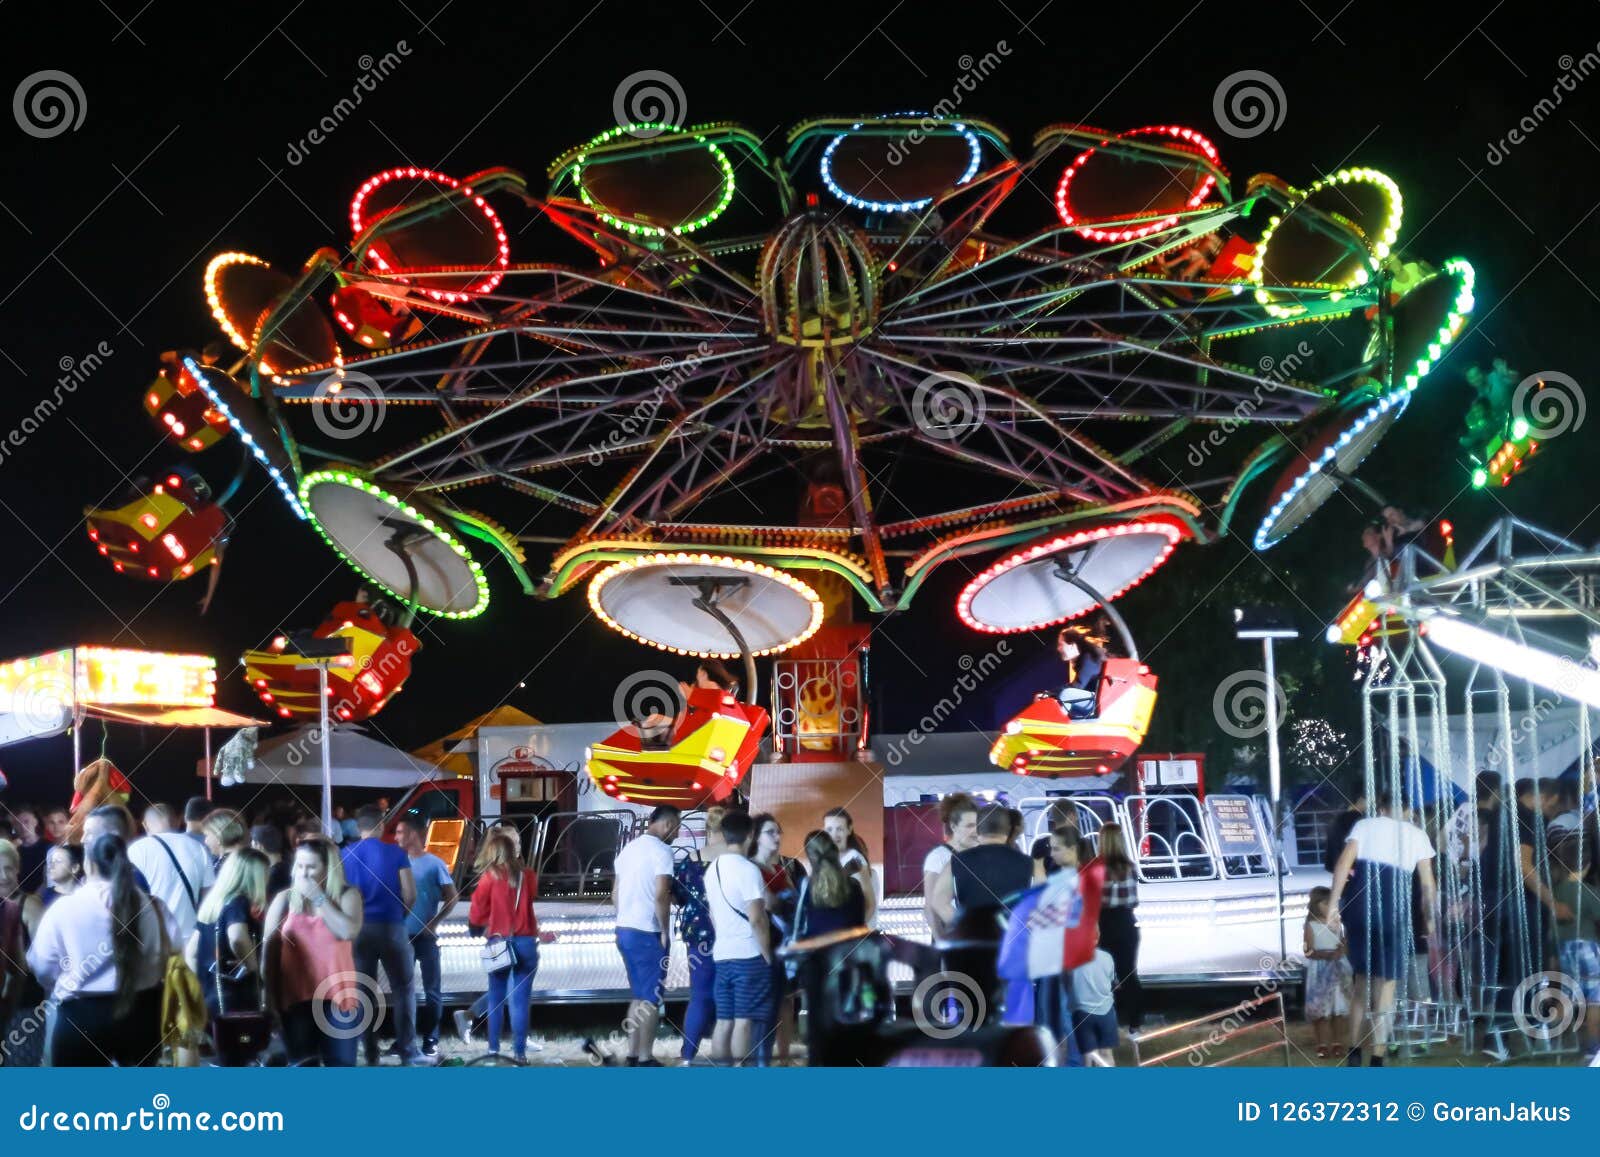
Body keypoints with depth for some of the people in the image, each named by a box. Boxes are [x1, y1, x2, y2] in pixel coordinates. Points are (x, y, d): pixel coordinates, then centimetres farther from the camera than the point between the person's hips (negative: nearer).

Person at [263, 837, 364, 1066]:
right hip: (296, 997, 1)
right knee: (301, 1066, 5)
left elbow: (349, 930, -17)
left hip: (337, 996, -1)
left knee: (340, 1064, 0)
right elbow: (269, 946, 4)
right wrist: (270, 995, 0)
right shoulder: (285, 899, 4)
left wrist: (319, 898, -11)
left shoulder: (347, 895, 1)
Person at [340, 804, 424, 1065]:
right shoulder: (396, 854, -4)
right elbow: (410, 895, -6)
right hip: (391, 926, -2)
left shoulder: (346, 855, 2)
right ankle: (408, 1051, 2)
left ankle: (370, 1053, 7)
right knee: (402, 989, 5)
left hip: (359, 928, 2)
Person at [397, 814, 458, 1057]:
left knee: (432, 989, 0)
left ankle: (430, 1039, 4)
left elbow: (452, 897, -4)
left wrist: (434, 923, -11)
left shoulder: (434, 864, -5)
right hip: (403, 935, 4)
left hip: (425, 936, -4)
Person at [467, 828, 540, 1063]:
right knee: (520, 1000, 2)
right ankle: (519, 1052, -2)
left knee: (496, 999, 12)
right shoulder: (527, 876, 0)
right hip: (526, 944, 1)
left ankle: (493, 1049, 13)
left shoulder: (489, 878, -6)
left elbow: (476, 916, -1)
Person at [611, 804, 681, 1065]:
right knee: (651, 999, -2)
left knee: (638, 996, 16)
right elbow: (661, 896, -21)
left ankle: (632, 1054, 17)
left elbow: (615, 894, 18)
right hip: (648, 934, -8)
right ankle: (645, 1059, -1)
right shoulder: (661, 850, -13)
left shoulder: (629, 849, 14)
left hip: (624, 929, 8)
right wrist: (665, 931, -12)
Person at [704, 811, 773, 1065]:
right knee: (744, 1020, -5)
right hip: (749, 955, -7)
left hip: (722, 954, 7)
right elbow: (756, 919, -17)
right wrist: (768, 954, -8)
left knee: (724, 1020, 8)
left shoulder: (712, 869, 10)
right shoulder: (748, 869, -14)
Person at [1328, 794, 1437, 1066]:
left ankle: (1354, 1049, 17)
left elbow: (1343, 862, 0)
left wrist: (1333, 903, -4)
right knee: (1386, 980, 6)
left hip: (1358, 901, 1)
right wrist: (1429, 918, 23)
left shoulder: (1365, 824, 15)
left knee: (1362, 974, 18)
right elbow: (1428, 883, 12)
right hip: (1393, 903, -1)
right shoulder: (1417, 834, 18)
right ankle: (1376, 1058, 3)